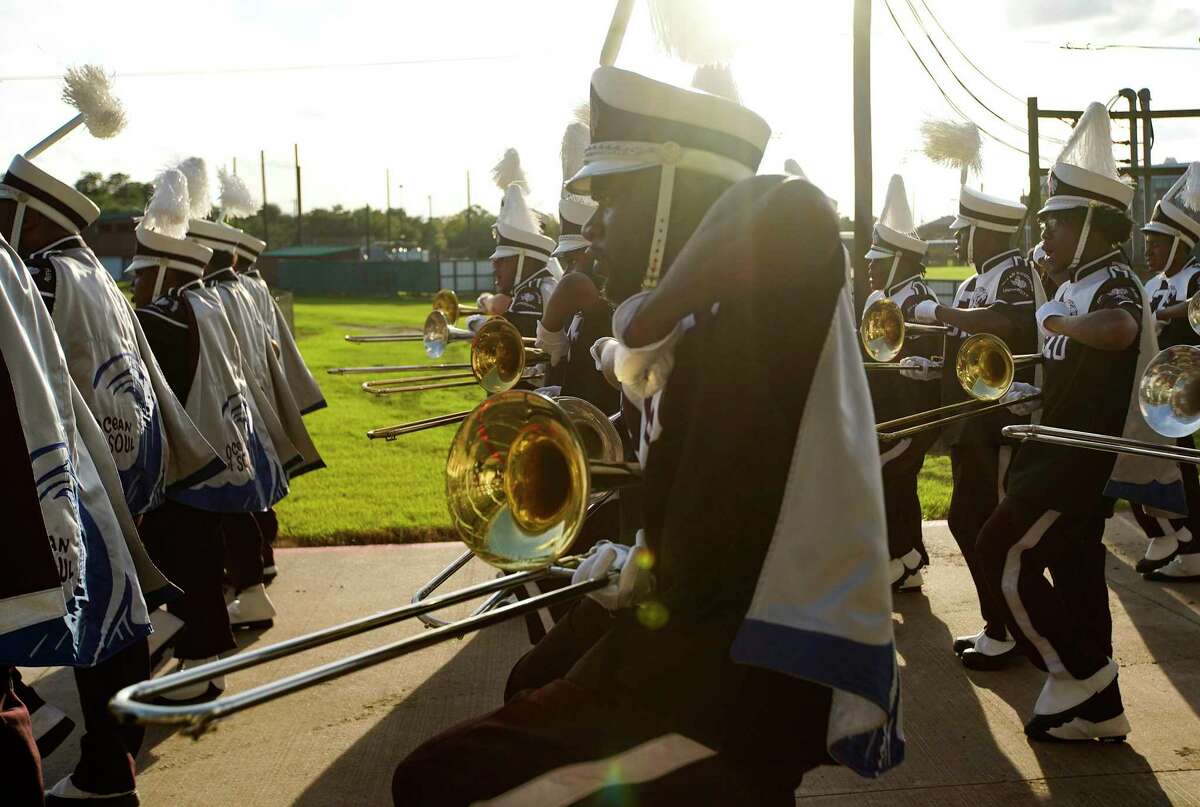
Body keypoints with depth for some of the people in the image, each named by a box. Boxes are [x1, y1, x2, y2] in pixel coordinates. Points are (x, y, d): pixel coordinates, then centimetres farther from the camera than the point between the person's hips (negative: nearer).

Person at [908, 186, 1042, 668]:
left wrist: (939, 313, -25)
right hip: (971, 423, 9)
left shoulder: (1016, 271, -10)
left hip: (999, 423, -9)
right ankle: (998, 624, 25)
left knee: (979, 524, -6)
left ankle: (1006, 633, 6)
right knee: (970, 523, 13)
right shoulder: (972, 284, 17)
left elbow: (1005, 321, -32)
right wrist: (929, 365, 4)